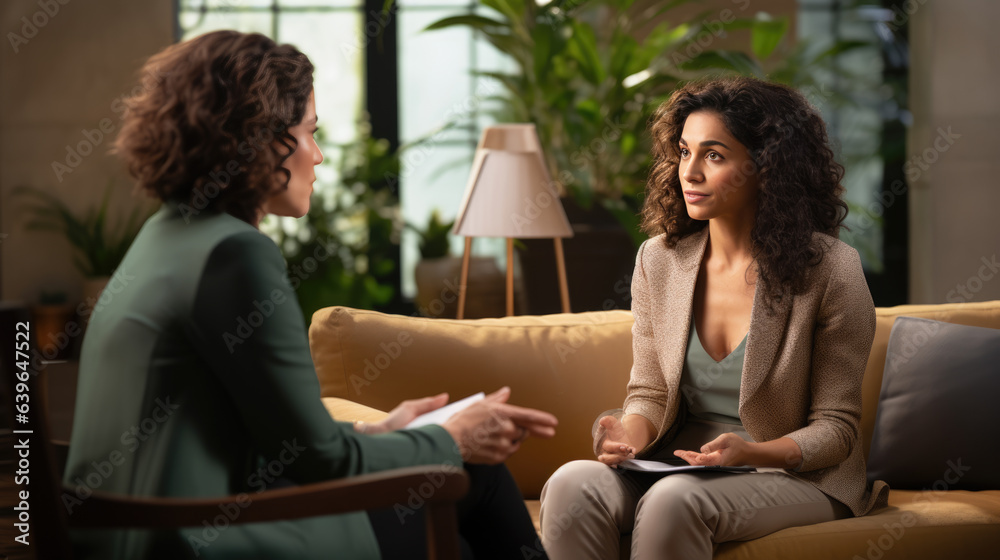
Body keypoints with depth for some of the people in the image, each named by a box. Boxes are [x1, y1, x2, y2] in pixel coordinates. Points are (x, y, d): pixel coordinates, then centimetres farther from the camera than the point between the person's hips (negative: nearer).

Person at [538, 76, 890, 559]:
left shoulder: (830, 270, -10)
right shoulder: (658, 260, 4)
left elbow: (835, 427, -5)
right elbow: (650, 390, 11)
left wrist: (752, 452, -24)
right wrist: (631, 433, -13)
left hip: (797, 475, -4)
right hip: (679, 461, 4)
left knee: (673, 501, -36)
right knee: (573, 485, -28)